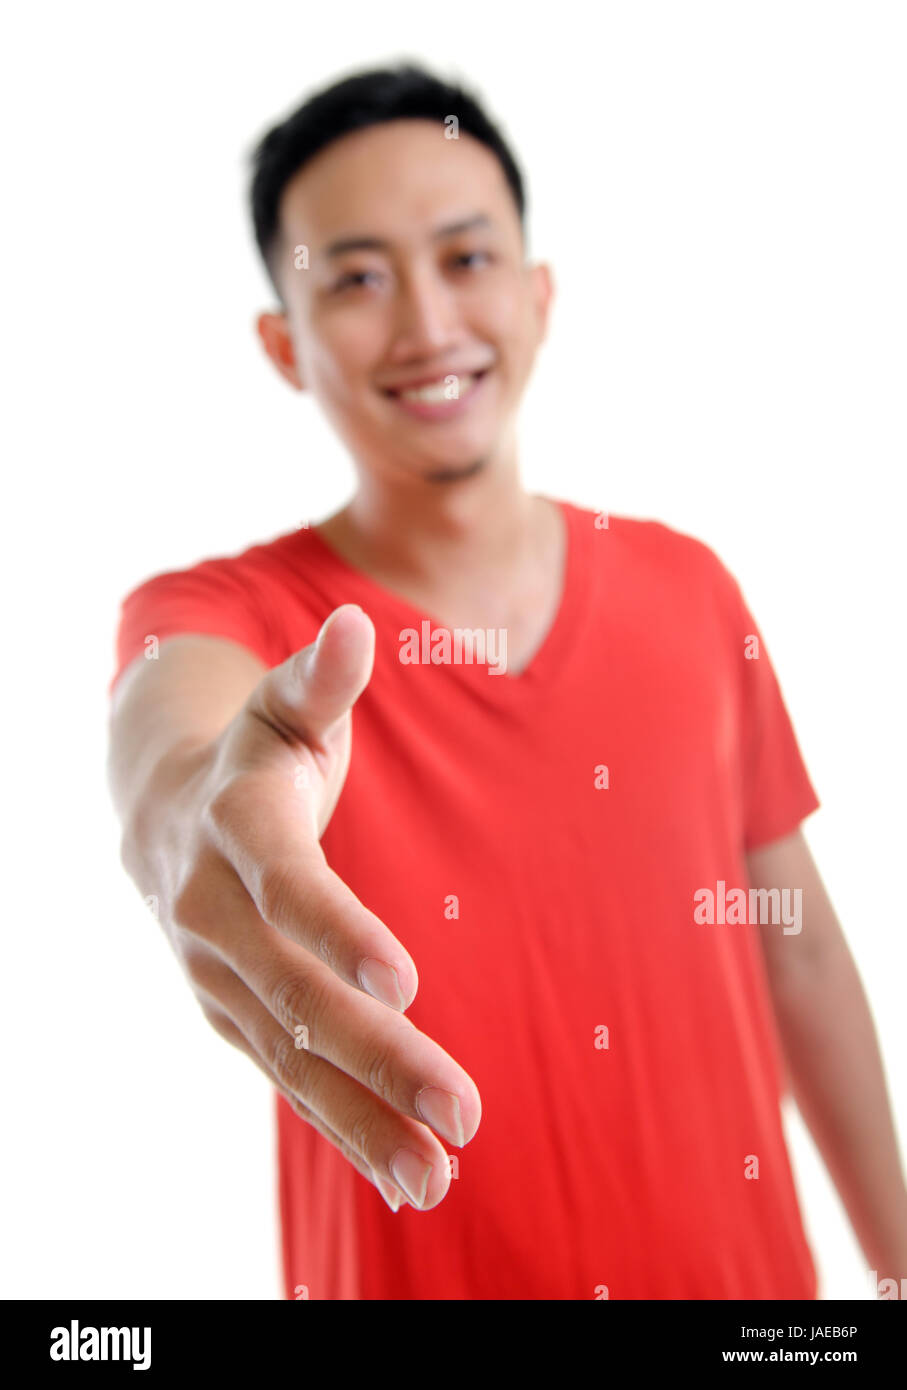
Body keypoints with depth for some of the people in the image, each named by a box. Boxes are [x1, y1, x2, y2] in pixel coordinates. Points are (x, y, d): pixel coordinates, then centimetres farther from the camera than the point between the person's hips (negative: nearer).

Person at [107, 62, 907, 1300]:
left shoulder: (689, 587, -3)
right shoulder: (216, 615, -12)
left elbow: (797, 942, 3)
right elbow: (167, 743, -37)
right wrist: (194, 811, -60)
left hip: (743, 1267, 3)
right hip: (415, 1272, -2)